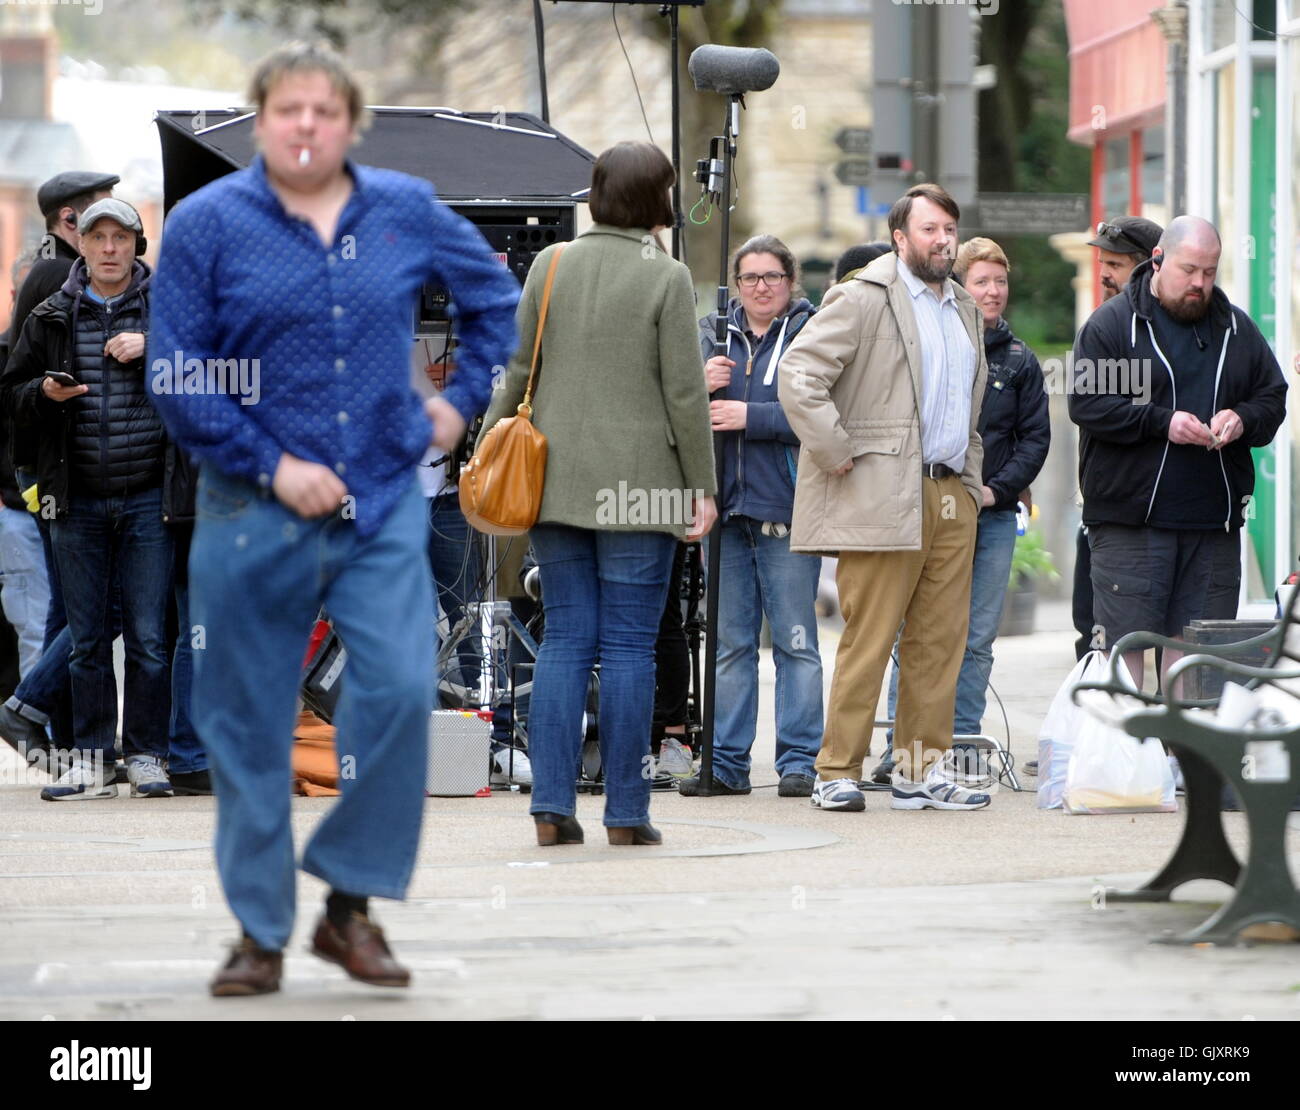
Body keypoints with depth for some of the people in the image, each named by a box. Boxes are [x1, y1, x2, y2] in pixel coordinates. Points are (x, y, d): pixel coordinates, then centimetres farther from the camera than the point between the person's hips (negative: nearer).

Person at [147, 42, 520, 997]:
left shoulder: (405, 212, 5)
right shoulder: (207, 223, -2)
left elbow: (495, 292, 22)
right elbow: (176, 375, -5)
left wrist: (466, 398, 14)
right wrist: (272, 465, -11)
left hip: (383, 506, 1)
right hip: (253, 515, -1)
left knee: (401, 689, -15)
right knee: (249, 726, 4)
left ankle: (351, 904, 0)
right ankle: (260, 930, 16)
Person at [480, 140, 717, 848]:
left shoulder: (550, 265, 4)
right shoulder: (666, 277, -6)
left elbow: (514, 367, 5)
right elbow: (685, 392, -6)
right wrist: (703, 489, 0)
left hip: (557, 482, 4)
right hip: (640, 486, -4)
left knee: (564, 641, 7)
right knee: (629, 646, 0)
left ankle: (552, 806, 1)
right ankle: (626, 812, 1)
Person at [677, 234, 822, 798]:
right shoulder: (712, 333, 13)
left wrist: (751, 416, -17)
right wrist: (699, 385, -11)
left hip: (786, 506, -5)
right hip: (725, 505, 5)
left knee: (794, 640, -2)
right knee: (730, 641, 9)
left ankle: (799, 761, 2)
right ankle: (726, 761, 13)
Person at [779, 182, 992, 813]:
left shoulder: (964, 310, 20)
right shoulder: (862, 299, -5)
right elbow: (798, 375, -13)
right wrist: (835, 453, -14)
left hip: (953, 497, 7)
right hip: (882, 497, -7)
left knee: (941, 642, 6)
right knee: (869, 640, -7)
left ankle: (921, 771, 11)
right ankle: (837, 772, -2)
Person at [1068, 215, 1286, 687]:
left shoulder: (1237, 328, 15)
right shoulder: (1112, 323, 0)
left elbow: (1273, 398, 20)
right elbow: (1086, 403, -8)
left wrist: (1243, 419, -3)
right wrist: (1162, 423, -16)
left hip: (1214, 523, 4)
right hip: (1129, 522, -4)